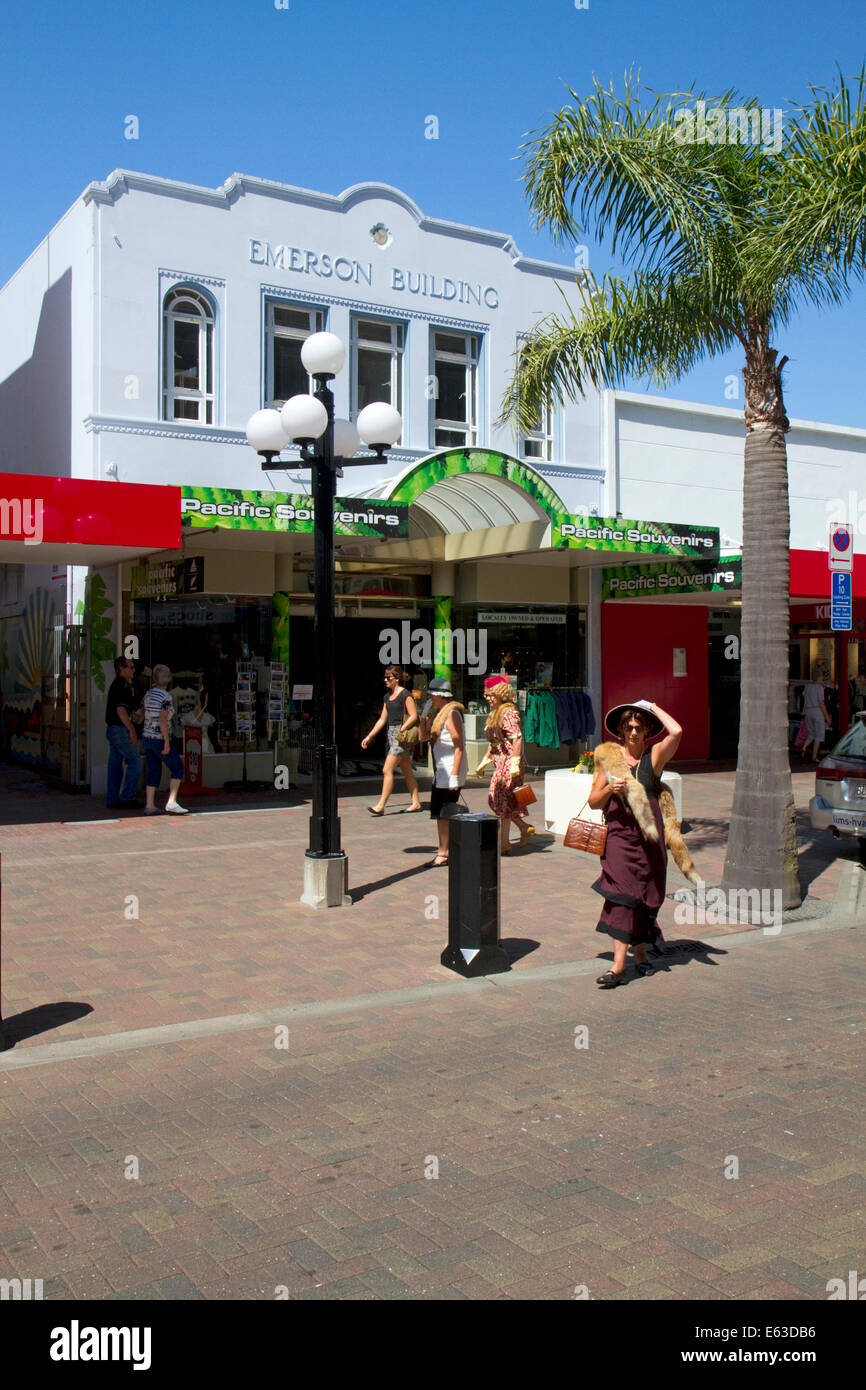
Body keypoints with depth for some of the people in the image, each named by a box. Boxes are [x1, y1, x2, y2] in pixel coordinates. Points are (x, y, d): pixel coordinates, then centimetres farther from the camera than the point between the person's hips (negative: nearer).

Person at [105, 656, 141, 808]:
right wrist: (132, 731, -19)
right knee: (134, 760, -6)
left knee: (115, 764, 9)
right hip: (120, 729, -10)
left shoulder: (117, 685, 18)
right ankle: (128, 796, -6)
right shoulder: (121, 686, -14)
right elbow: (120, 710, -20)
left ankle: (112, 799, 11)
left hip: (112, 729, 10)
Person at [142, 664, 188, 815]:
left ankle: (149, 806, 7)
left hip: (146, 737, 7)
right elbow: (162, 720, -20)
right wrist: (167, 742, -19)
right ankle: (172, 802, -8)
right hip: (160, 739, -7)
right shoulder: (165, 696, -14)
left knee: (153, 772, 12)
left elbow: (146, 716, 14)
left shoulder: (148, 694, 8)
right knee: (177, 768, 3)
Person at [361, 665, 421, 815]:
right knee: (407, 771, 12)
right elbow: (382, 719, 19)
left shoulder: (405, 695, -10)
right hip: (391, 734, 9)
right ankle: (416, 803, 18)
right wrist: (369, 736, 16)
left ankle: (381, 805, -10)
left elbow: (414, 716, -15)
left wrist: (401, 730, -19)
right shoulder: (388, 696, 15)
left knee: (387, 770, -11)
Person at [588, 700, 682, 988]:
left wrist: (652, 707, -3)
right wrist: (609, 789, -15)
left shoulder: (655, 756, 2)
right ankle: (619, 964, -13)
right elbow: (593, 802, 6)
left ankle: (640, 954, 26)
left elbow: (676, 732, -17)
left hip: (649, 837, 1)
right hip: (619, 834, -1)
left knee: (644, 896, 8)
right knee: (622, 894, -11)